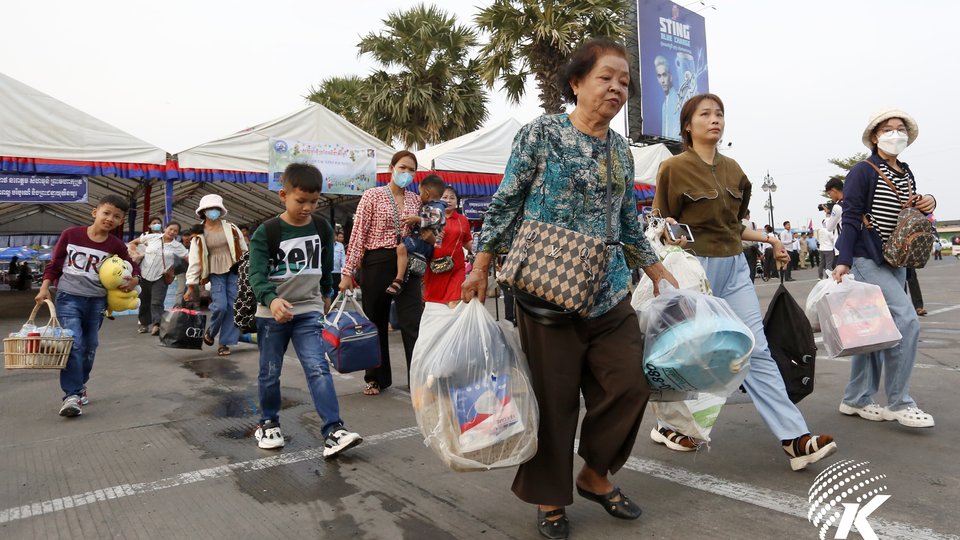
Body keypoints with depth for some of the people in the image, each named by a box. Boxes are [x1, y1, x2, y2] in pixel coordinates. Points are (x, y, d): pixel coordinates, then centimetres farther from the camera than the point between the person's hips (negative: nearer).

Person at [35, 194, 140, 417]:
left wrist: (134, 281, -12)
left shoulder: (116, 245, -2)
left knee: (90, 346, 12)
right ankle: (71, 395, -11)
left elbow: (133, 267, 9)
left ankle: (79, 385, 33)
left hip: (97, 301, 3)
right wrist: (45, 288, -4)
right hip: (68, 297, -3)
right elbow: (54, 264, 3)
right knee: (73, 344, -14)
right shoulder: (70, 234, -5)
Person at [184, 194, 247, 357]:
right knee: (220, 306, -15)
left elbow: (244, 250, 8)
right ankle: (210, 332, 15)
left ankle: (224, 342, 7)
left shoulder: (231, 228, 3)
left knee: (232, 307, -4)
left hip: (234, 270, 1)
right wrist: (190, 286, -3)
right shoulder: (199, 235, 3)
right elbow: (194, 260, 0)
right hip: (215, 273, -1)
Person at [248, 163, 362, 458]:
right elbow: (257, 273, -19)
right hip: (272, 313, -1)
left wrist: (325, 294, 28)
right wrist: (271, 299, -36)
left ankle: (333, 431, -13)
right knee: (270, 372, 11)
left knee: (318, 368, -11)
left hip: (309, 311, 2)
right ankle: (268, 422, 33)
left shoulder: (322, 229, 1)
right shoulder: (266, 232, -11)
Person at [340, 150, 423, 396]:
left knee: (413, 322, -5)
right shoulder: (372, 196, -2)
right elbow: (358, 235, -6)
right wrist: (348, 271, -10)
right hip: (377, 263, -2)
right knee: (376, 322, 9)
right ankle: (377, 378, 24)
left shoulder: (416, 200, 9)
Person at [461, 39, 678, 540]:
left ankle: (595, 475, 27)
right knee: (554, 398, 2)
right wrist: (480, 269, -8)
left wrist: (661, 275, 18)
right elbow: (504, 204, -3)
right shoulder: (541, 133, -4)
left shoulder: (621, 149, 13)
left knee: (629, 385, 3)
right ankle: (550, 497, 23)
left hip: (610, 293, 6)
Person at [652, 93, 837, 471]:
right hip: (695, 267, -5)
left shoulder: (733, 169, 11)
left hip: (734, 267, 5)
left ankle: (795, 439, 1)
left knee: (757, 350, 0)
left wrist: (769, 240, 13)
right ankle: (666, 425, 25)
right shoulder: (675, 168, -6)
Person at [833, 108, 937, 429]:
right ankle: (898, 402, -5)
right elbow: (851, 219, -13)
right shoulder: (863, 172, -7)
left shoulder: (907, 174, 14)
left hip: (896, 262, 8)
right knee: (906, 321, -17)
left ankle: (855, 400, 16)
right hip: (869, 260, -8)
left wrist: (928, 205, 0)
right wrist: (843, 261, -20)